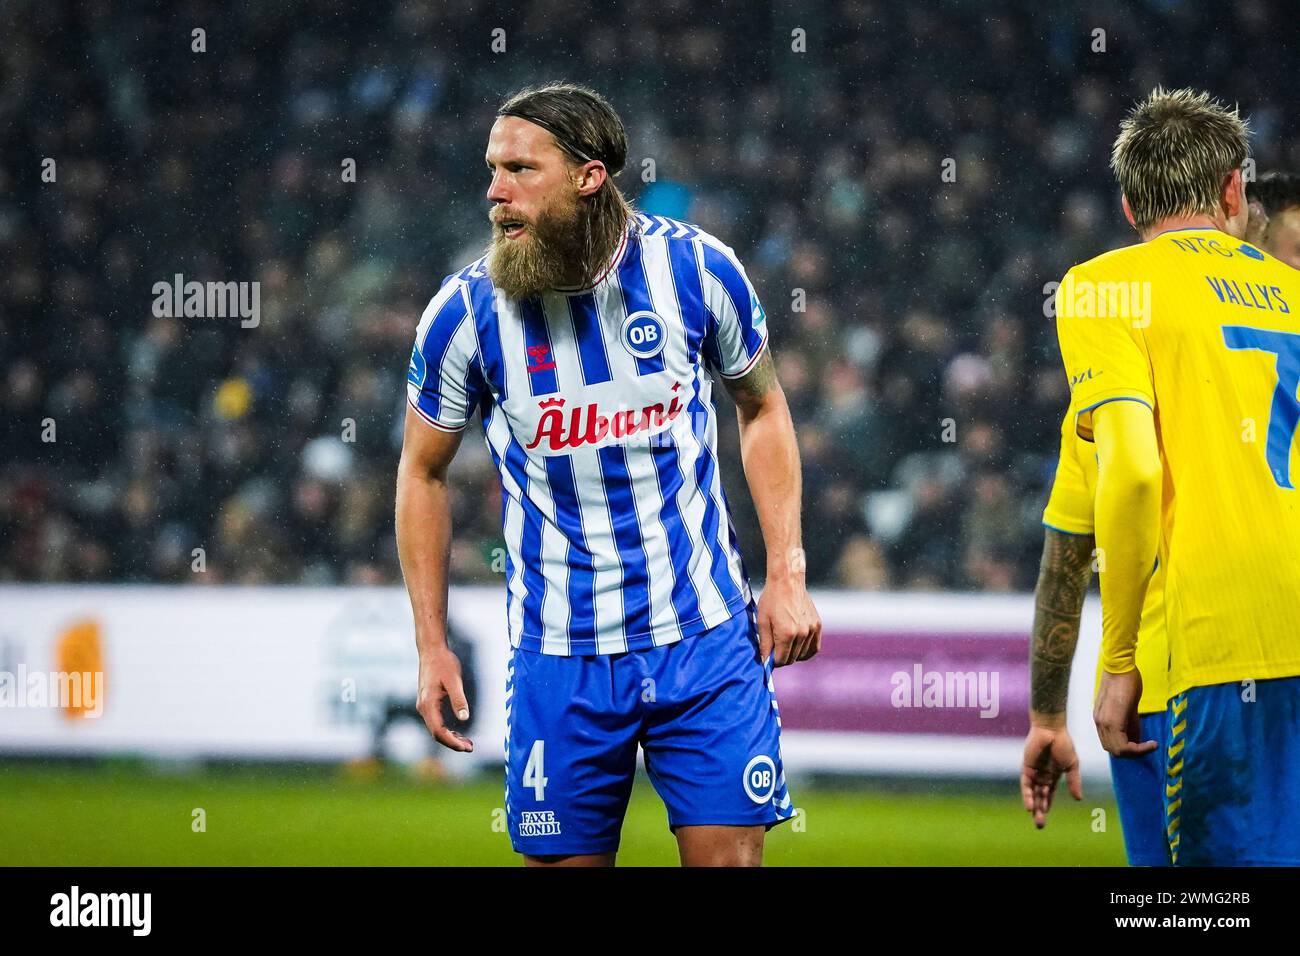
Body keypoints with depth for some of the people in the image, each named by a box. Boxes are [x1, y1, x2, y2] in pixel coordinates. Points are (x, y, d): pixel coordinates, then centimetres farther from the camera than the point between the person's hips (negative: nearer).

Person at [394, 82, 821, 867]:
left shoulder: (695, 267, -6)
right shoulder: (467, 312, -8)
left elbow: (763, 407, 10)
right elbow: (423, 472, 6)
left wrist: (787, 574, 3)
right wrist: (432, 646, 4)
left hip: (706, 633, 0)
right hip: (560, 655, 0)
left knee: (730, 856, -5)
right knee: (562, 859, 2)